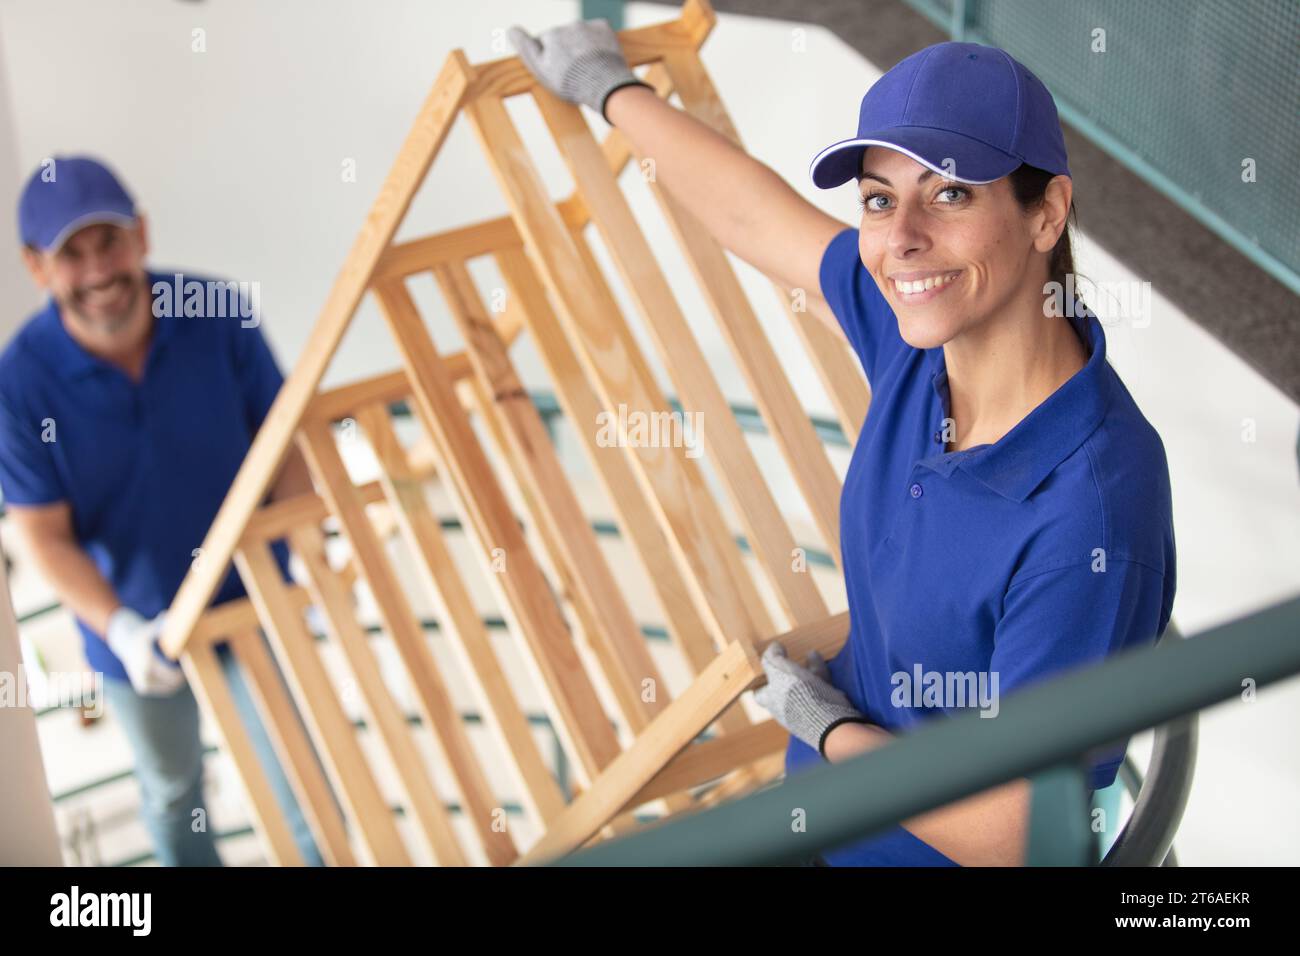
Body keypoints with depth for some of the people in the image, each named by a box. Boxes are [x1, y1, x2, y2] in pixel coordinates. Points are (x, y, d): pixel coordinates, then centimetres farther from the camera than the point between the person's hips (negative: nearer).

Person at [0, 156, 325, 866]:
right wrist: (120, 628, -32)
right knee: (171, 790, 25)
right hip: (132, 625, 1)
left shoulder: (220, 316, -21)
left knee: (300, 782, 9)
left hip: (252, 597, 0)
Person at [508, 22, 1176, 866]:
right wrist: (608, 86, 18)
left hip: (931, 851, -6)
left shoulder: (1089, 517, -33)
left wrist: (825, 725, -13)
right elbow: (750, 210, 4)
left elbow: (1015, 832, -27)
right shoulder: (923, 338, -13)